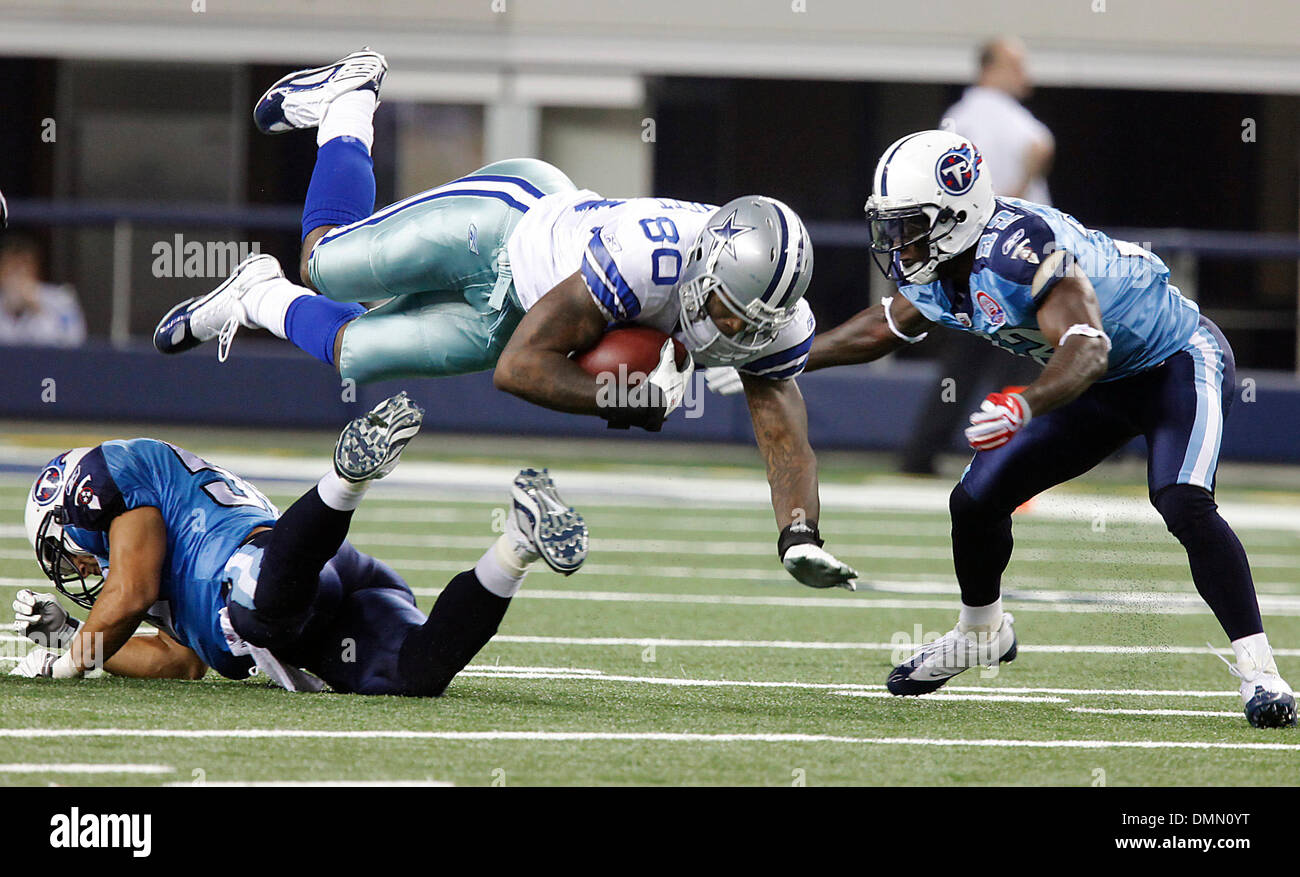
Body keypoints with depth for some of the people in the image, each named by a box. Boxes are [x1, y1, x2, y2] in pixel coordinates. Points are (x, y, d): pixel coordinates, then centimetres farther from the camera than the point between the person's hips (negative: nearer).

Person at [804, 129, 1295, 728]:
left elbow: (1088, 348, -46)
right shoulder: (935, 271, -8)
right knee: (977, 499, 5)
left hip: (1179, 363, -9)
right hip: (1106, 386, 9)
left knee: (1183, 505, -31)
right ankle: (980, 632, 33)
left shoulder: (1018, 246, -35)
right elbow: (882, 331, 14)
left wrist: (1023, 405, -62)